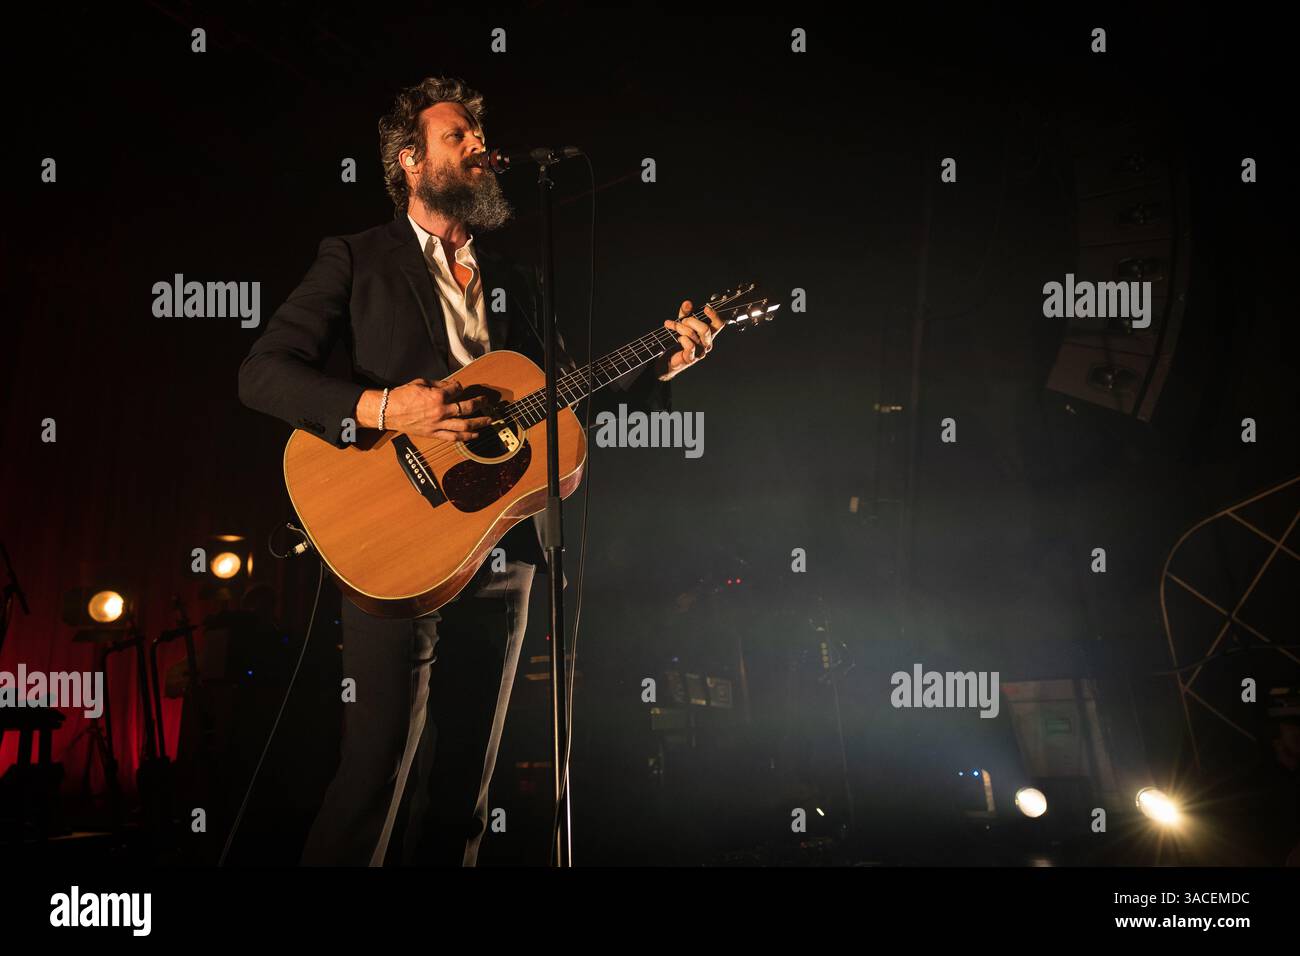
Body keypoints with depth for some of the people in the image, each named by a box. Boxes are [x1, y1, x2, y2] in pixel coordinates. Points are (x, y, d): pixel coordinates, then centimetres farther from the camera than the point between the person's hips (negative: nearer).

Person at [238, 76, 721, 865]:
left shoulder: (515, 282, 19)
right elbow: (262, 372, -5)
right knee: (379, 776, -9)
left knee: (463, 785, 10)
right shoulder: (357, 260, 4)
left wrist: (660, 365, 7)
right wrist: (376, 407, -20)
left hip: (503, 554, 5)